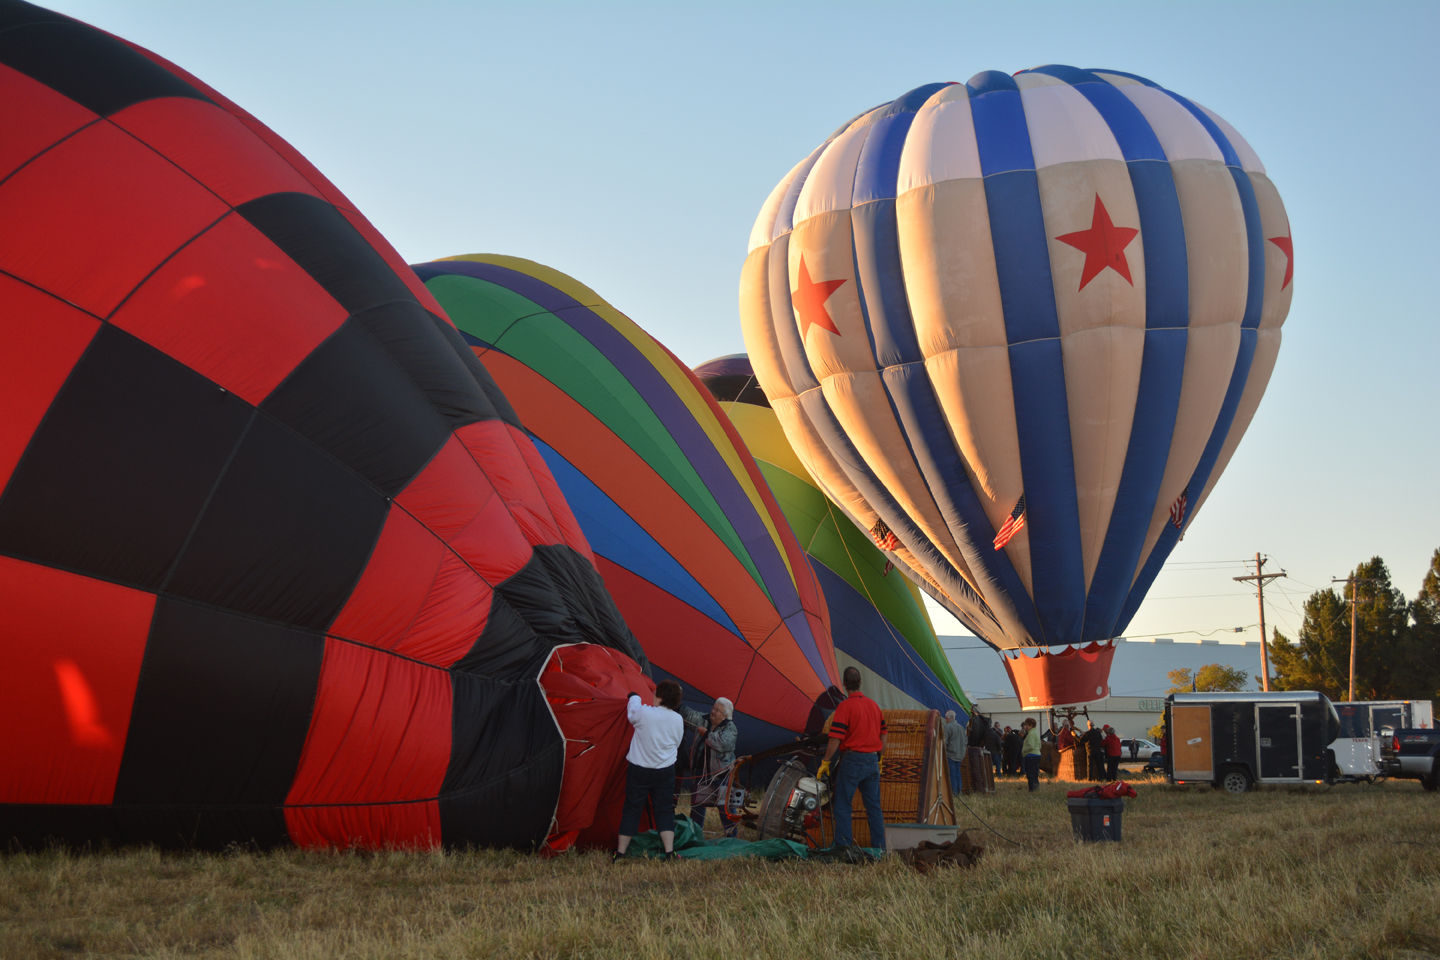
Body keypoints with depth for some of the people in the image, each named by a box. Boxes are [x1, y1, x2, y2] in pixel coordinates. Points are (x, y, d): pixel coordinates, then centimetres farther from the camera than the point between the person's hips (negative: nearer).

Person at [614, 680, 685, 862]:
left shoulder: (644, 713, -16)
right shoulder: (678, 720, -3)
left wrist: (634, 697, 29)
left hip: (638, 770, -2)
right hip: (666, 771, 2)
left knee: (631, 809, 6)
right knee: (664, 810, 10)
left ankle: (620, 854, 13)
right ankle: (669, 852, 3)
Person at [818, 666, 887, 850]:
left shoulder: (845, 706, -12)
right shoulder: (874, 705, 11)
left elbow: (835, 740, -14)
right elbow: (882, 736, 16)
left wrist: (825, 762, -4)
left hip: (852, 760, -7)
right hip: (872, 761, 7)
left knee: (842, 805, 1)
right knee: (874, 806, 11)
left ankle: (844, 846, -2)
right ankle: (879, 847, 13)